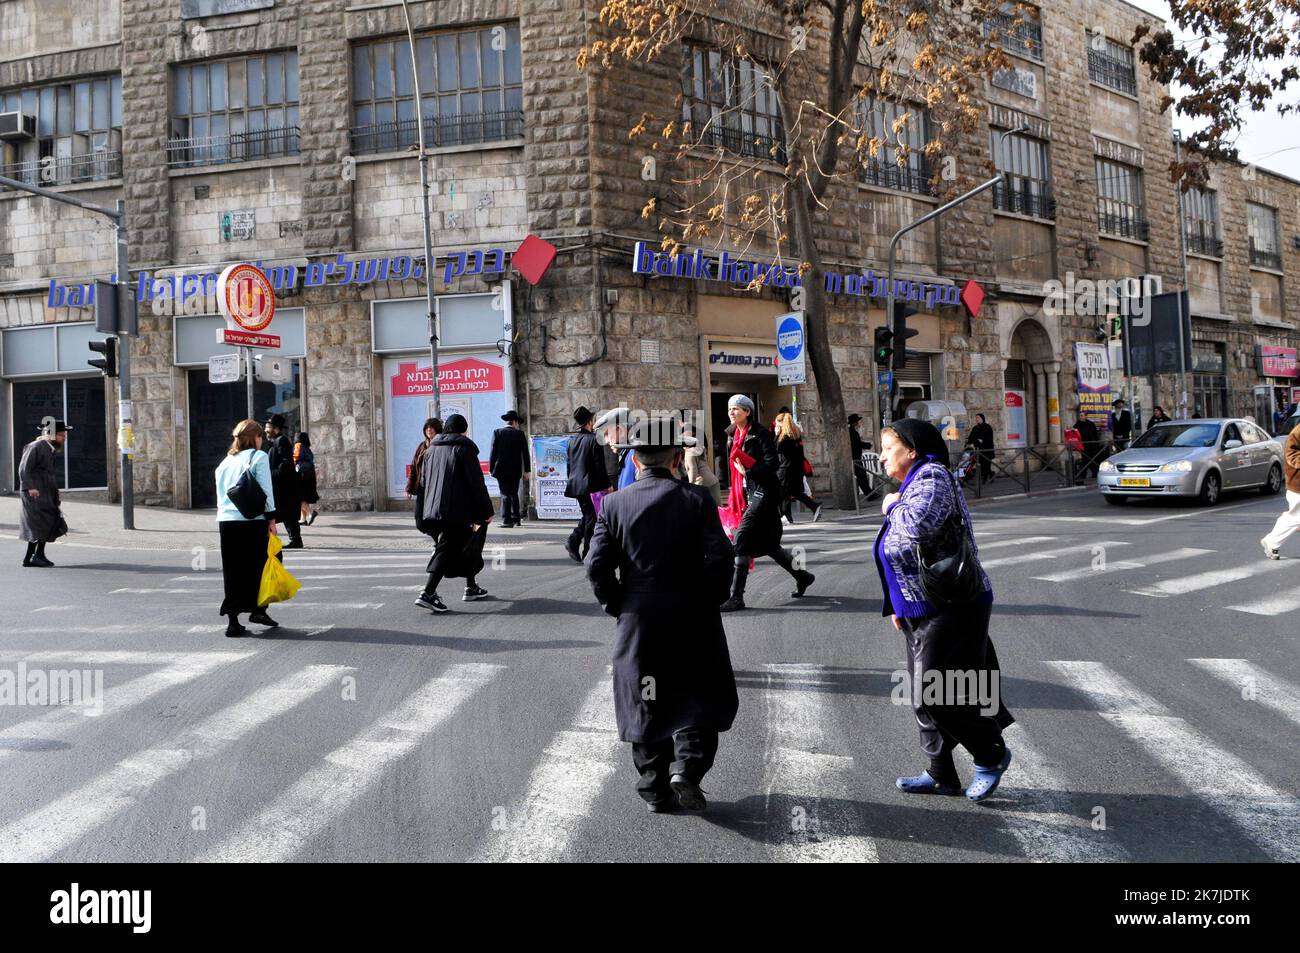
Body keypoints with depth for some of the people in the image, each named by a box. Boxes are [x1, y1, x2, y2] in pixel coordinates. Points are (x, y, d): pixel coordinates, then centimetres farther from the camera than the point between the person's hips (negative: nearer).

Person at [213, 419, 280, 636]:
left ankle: (233, 620, 5)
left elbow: (220, 495, 16)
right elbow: (266, 490, -8)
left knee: (232, 570, 6)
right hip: (253, 521, -5)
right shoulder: (259, 457, -1)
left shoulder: (226, 461, 16)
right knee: (258, 566, 8)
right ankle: (257, 609, 8)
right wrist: (271, 518, -5)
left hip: (226, 521, 5)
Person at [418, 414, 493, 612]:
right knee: (447, 550, -9)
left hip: (433, 510, 7)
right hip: (457, 511, -7)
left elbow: (424, 482, 20)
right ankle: (428, 593, -21)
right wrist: (486, 510, -6)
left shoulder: (431, 450, 15)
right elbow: (476, 482, -10)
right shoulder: (464, 449, -6)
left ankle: (471, 588, 26)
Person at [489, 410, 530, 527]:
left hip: (502, 469, -2)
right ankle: (515, 519, 19)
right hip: (515, 470, 2)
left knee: (505, 495, -2)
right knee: (514, 494, 14)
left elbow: (493, 451, -5)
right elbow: (525, 453, 2)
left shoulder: (497, 432, -3)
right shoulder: (520, 434, 1)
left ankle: (507, 520, -8)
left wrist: (491, 468, -1)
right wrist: (526, 470, 8)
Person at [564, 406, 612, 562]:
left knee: (587, 514, 20)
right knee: (591, 517, 2)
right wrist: (608, 485, -6)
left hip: (575, 484, 7)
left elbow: (569, 464, 14)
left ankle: (573, 541, 5)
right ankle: (587, 553, 5)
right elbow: (600, 466, -13)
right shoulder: (594, 439, -13)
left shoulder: (572, 440, 9)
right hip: (590, 484, -7)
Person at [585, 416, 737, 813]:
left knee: (646, 704, 14)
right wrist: (711, 600, 1)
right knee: (700, 699, 13)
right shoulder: (697, 500, -7)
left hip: (638, 624, 2)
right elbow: (719, 559, -14)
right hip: (693, 622, -2)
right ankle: (686, 766, -6)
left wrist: (617, 605, 6)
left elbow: (597, 566, -7)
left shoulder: (614, 504, -3)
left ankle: (655, 789, 20)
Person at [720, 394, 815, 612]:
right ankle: (802, 577, 31)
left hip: (764, 492, -9)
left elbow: (772, 463, -15)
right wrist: (735, 499, 16)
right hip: (749, 493, 9)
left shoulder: (760, 433, -10)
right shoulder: (734, 437, 14)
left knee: (741, 539, -14)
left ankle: (736, 596, -12)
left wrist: (748, 471, -20)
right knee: (767, 544, 13)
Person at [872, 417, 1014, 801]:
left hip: (951, 609, -10)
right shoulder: (911, 485, 17)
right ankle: (940, 774, 22)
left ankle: (992, 755, 13)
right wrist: (897, 604, 22)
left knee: (934, 695, -6)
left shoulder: (932, 477, -14)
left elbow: (919, 525, -34)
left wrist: (893, 506, -14)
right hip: (922, 611, 10)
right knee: (924, 696, 12)